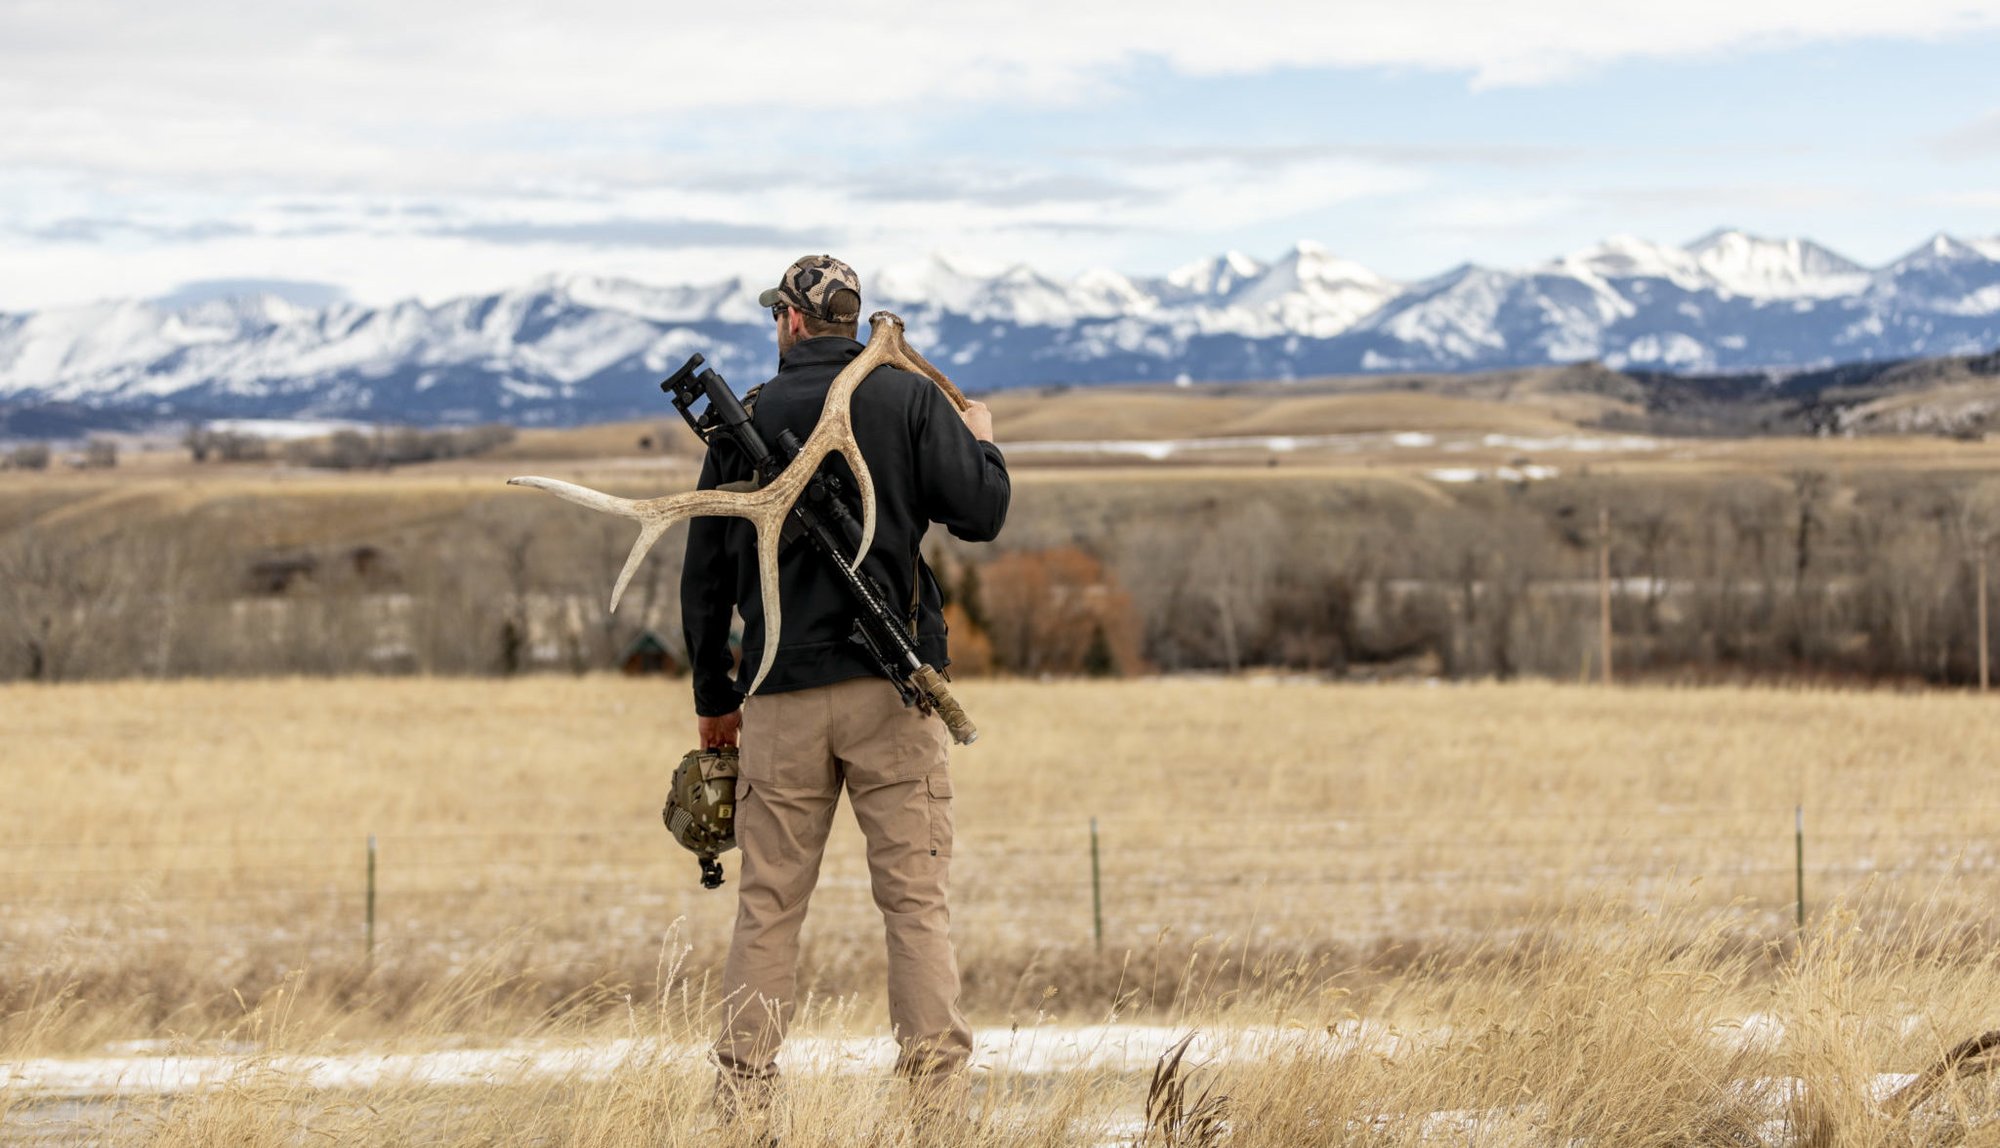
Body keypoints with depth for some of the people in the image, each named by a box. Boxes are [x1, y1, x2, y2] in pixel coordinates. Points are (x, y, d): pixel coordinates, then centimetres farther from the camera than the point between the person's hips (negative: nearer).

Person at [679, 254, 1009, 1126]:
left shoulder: (746, 419, 7)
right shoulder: (910, 399, 1)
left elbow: (705, 573, 9)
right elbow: (981, 514, -4)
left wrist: (713, 699, 19)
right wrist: (981, 441, 18)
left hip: (782, 697, 1)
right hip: (890, 689, -1)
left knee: (768, 908, 6)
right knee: (916, 900, 0)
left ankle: (742, 1095, 5)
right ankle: (936, 1083, -5)